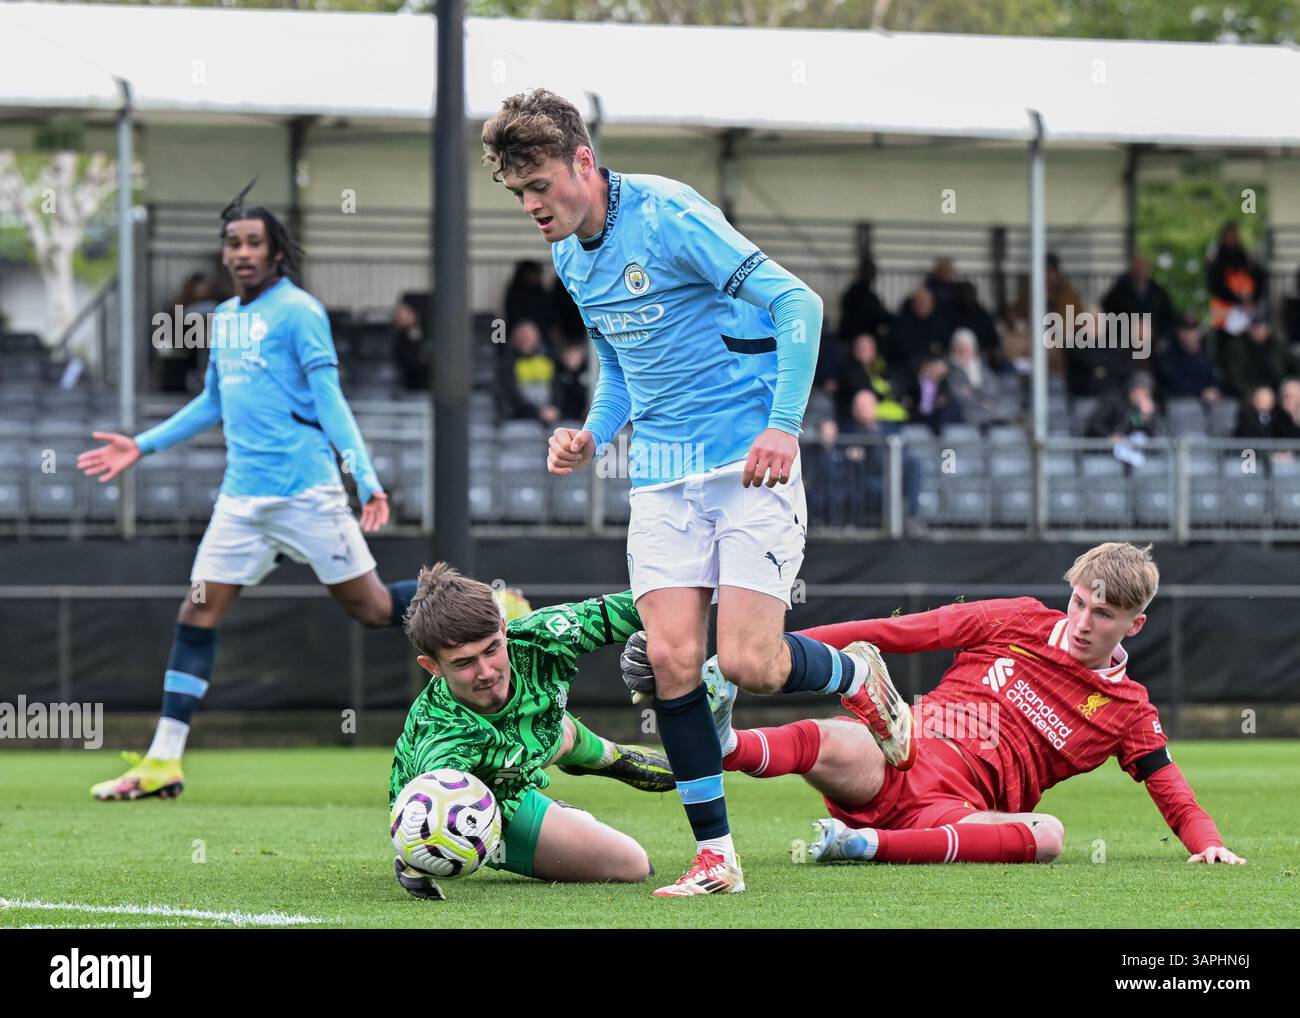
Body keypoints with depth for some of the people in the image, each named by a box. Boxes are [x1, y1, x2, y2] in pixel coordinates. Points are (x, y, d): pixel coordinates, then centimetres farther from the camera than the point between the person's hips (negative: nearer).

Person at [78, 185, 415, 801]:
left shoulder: (297, 311, -6)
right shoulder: (223, 319, 15)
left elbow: (329, 399, -11)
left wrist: (366, 479, -20)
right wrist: (142, 446, 27)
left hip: (305, 490, -6)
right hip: (242, 493, 6)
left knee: (371, 608, -4)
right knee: (197, 613, -1)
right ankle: (162, 763, 0)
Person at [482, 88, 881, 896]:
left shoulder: (669, 216, -15)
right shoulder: (570, 258, 11)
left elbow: (798, 304, -18)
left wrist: (785, 425, -25)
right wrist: (592, 438, 6)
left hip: (748, 461, -7)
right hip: (662, 475, 7)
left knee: (748, 664, -13)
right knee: (671, 657, -8)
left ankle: (858, 679, 21)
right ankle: (716, 856, 0)